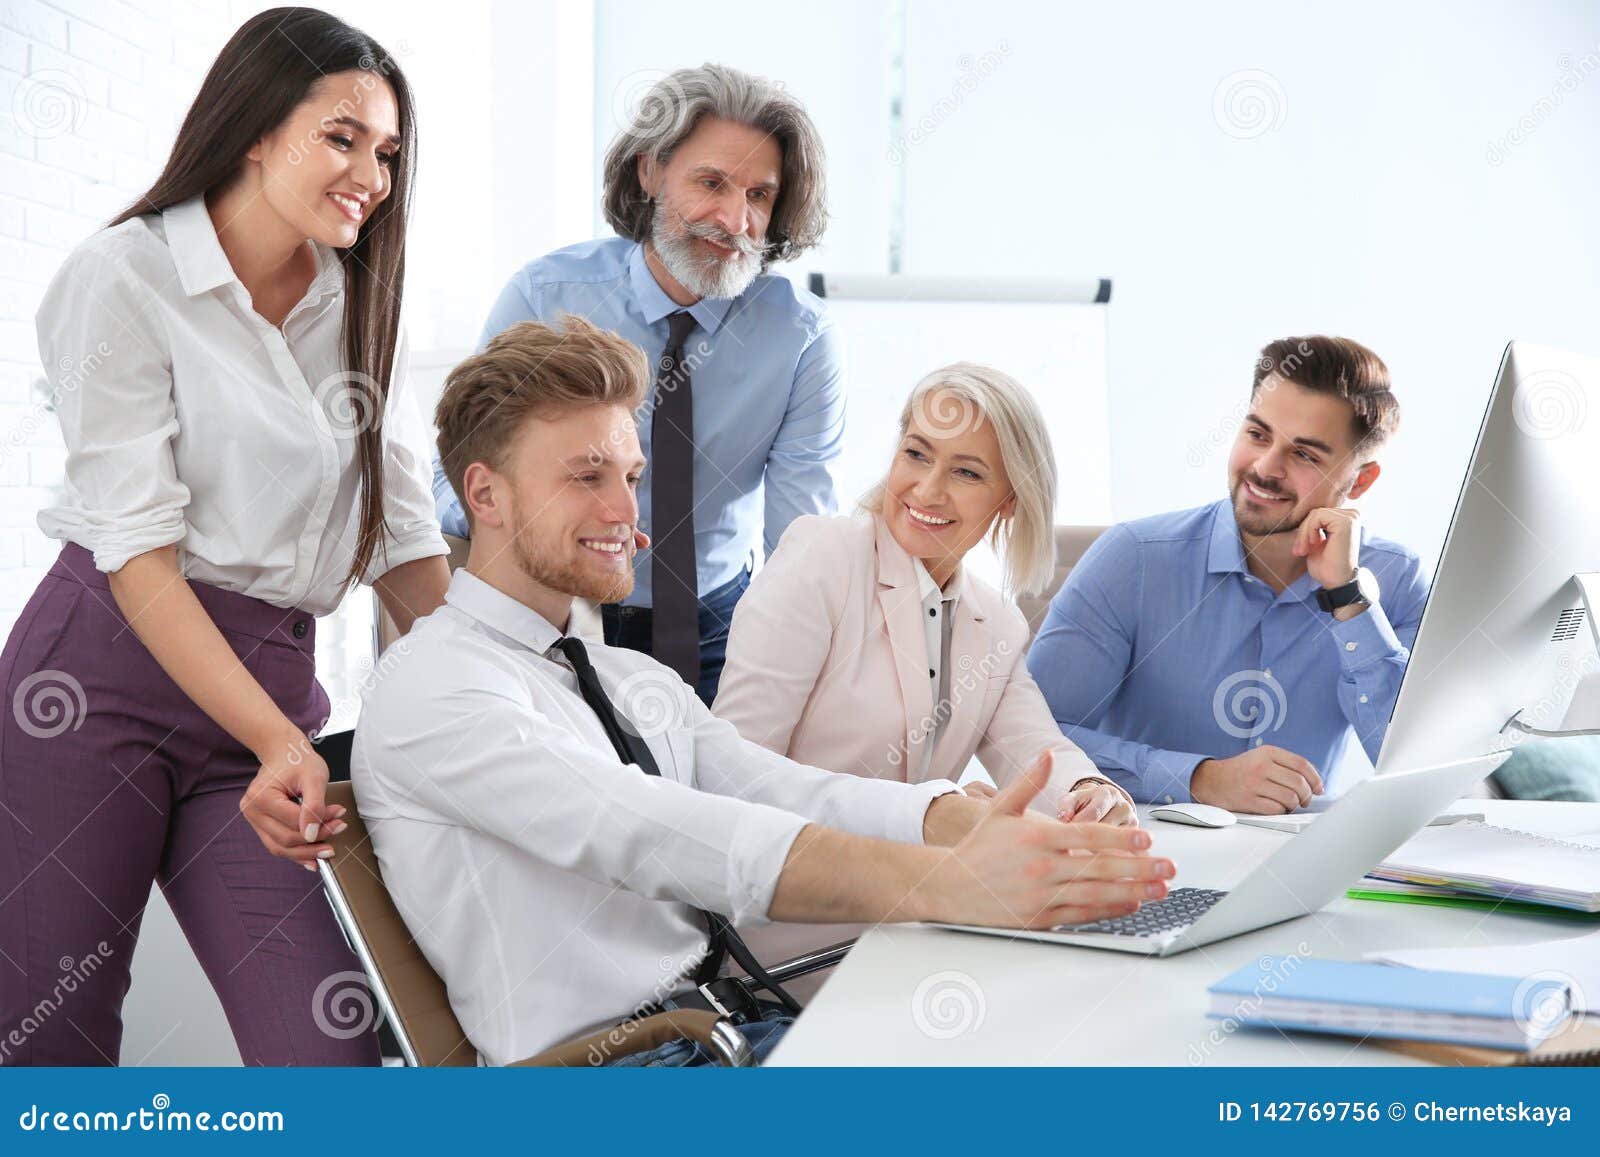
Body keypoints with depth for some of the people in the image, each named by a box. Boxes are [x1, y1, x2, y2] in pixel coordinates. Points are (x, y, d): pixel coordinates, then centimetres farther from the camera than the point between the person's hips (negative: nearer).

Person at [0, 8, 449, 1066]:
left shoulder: (362, 306, 12)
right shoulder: (126, 279, -4)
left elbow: (404, 539, 10)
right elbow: (138, 550, -11)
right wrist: (279, 742, -22)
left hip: (275, 682, 5)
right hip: (103, 676, -4)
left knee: (328, 1053, -9)